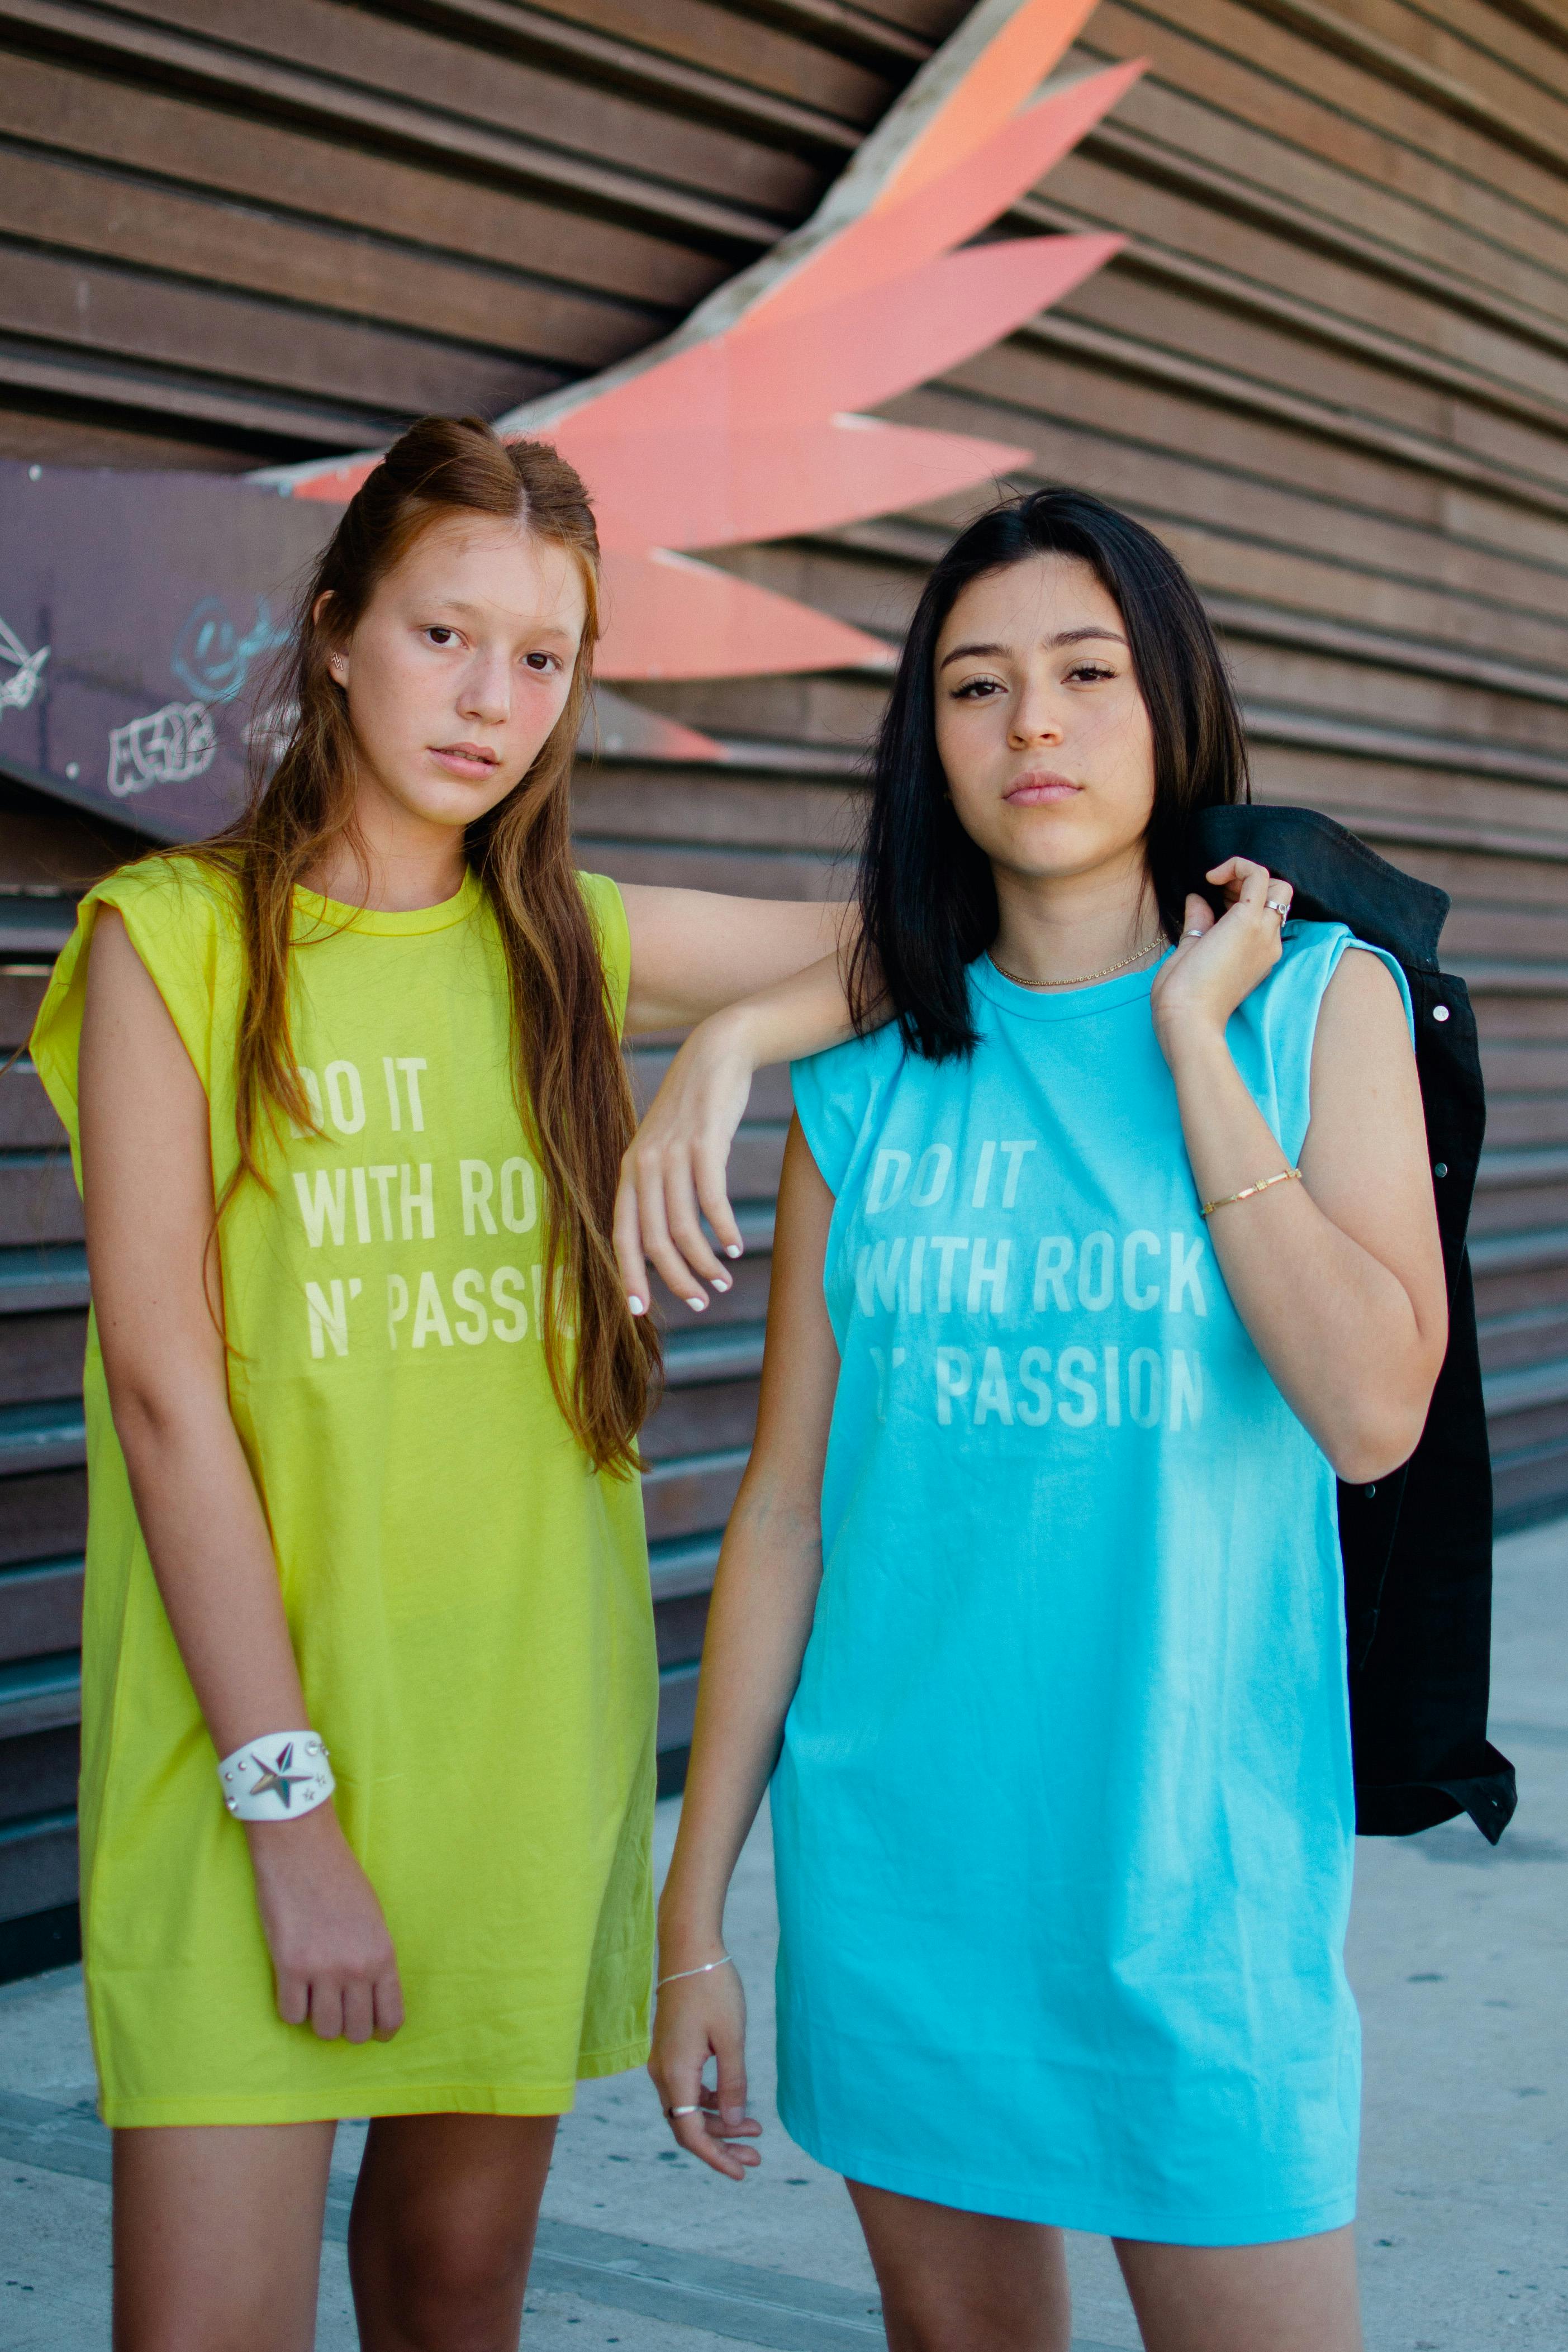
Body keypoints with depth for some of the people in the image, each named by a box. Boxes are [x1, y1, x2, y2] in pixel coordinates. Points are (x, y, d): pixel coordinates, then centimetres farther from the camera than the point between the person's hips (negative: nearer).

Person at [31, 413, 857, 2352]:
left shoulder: (581, 944, 8)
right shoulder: (177, 935, -4)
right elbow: (165, 1389, -10)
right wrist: (286, 1800, -14)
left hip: (524, 1724, 4)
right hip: (246, 1727, -4)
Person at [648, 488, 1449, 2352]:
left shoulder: (1317, 998, -1)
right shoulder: (869, 1082, 3)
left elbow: (1371, 1412, -15)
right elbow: (784, 1508, 4)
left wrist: (1190, 1037, -11)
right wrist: (694, 1915, 4)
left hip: (1193, 1856, -2)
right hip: (893, 1854, 2)